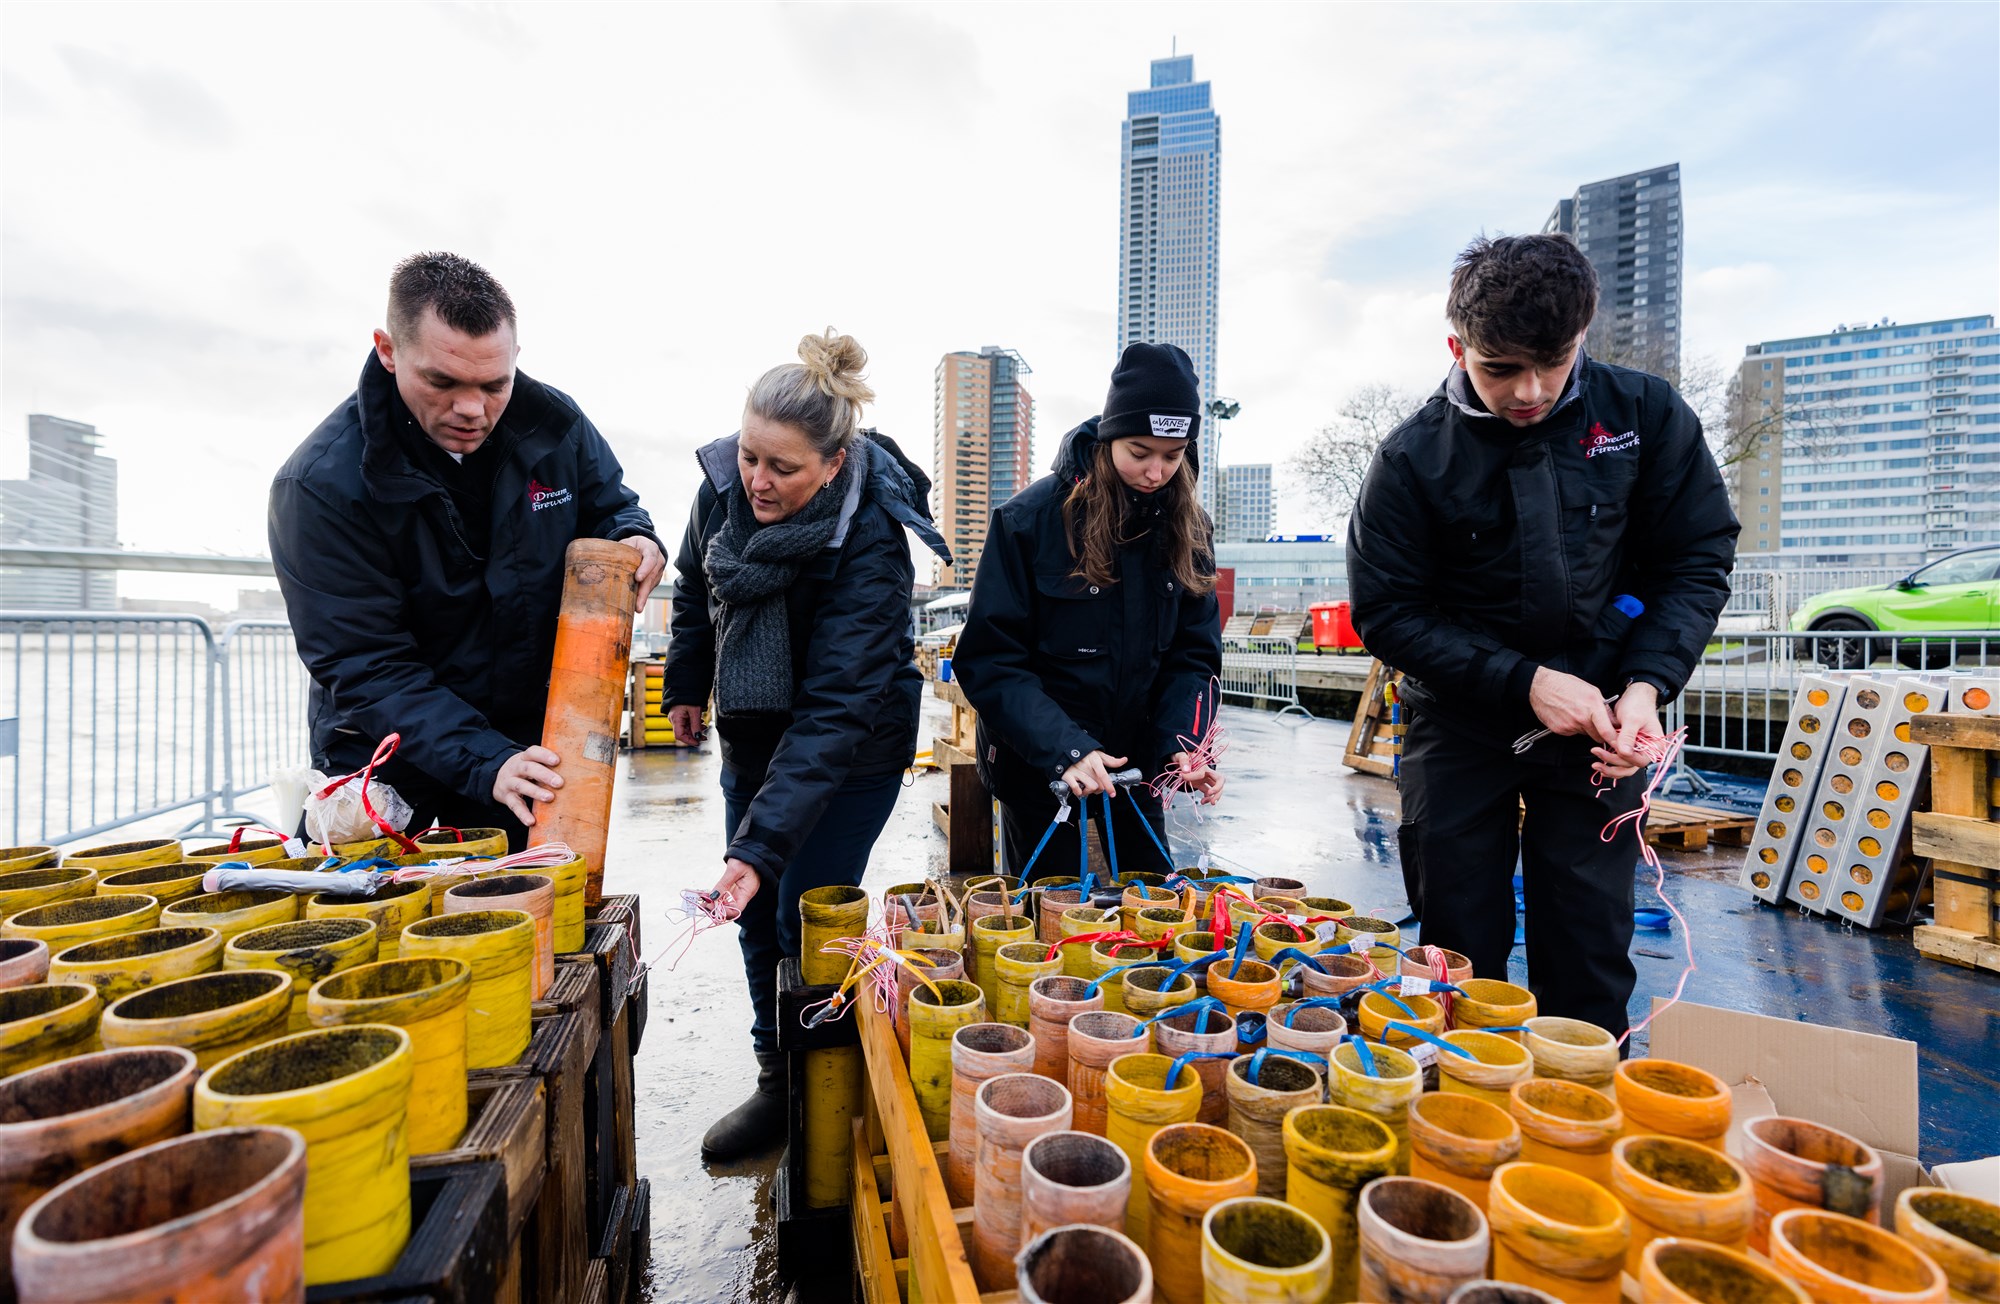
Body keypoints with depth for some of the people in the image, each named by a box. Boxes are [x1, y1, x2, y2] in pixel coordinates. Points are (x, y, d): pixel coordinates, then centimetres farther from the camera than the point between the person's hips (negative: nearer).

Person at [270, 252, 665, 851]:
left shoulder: (553, 423, -9)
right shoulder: (319, 485, -19)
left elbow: (609, 504, 10)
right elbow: (365, 669, -21)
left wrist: (634, 538, -17)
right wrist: (486, 762, -34)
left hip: (531, 742, 3)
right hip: (382, 761, -2)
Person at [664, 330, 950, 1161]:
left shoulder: (871, 544, -30)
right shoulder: (725, 480, -13)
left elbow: (834, 711, -34)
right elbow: (695, 584, 9)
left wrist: (762, 844, -38)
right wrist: (686, 684, 18)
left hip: (851, 754, -6)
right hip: (750, 732, 6)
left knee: (808, 921, -1)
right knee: (757, 919, 13)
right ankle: (777, 1083, 33)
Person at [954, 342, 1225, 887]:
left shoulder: (1187, 526, -2)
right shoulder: (1029, 517, -16)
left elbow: (1194, 653, -1)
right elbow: (988, 660, -17)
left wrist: (1183, 746, -18)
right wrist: (1064, 749, -28)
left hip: (1135, 765, 4)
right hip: (1038, 770, -4)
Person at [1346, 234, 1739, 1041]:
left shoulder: (1644, 415, -4)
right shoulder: (1414, 458, -10)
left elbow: (1698, 559, 2)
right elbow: (1387, 613, -9)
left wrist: (1647, 684, -13)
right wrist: (1523, 682, -18)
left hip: (1598, 719, 2)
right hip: (1462, 723, -1)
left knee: (1590, 955, 7)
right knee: (1460, 950, 8)